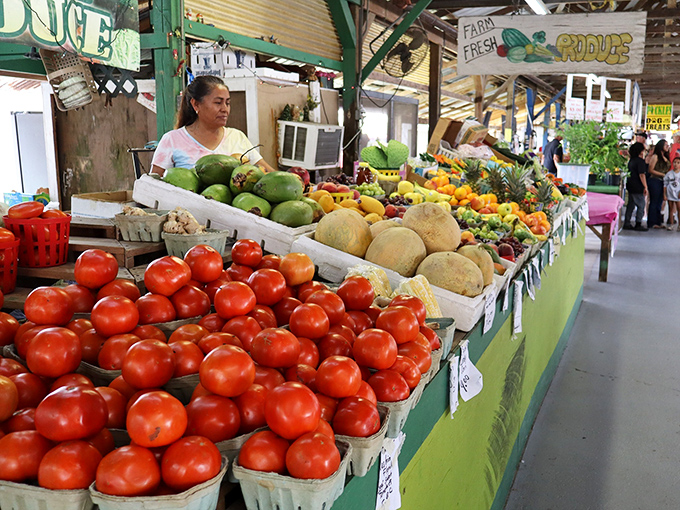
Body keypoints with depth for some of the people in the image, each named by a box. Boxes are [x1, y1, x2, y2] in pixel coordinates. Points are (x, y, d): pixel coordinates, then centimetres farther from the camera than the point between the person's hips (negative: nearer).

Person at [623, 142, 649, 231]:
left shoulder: (631, 160, 11)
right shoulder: (640, 161, -15)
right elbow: (642, 175, -19)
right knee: (641, 205, -1)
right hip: (637, 187, -9)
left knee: (631, 205, 12)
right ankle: (638, 224, 1)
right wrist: (645, 187, -17)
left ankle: (627, 224, 13)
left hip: (630, 186, 9)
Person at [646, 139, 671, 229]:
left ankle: (657, 222, 11)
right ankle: (652, 223, 2)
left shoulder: (665, 157, 16)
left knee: (659, 203, 8)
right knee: (654, 202, -3)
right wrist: (663, 174, -12)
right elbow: (650, 170, -11)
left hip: (662, 182, 7)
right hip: (654, 181, -7)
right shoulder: (655, 156, -6)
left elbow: (666, 170, 17)